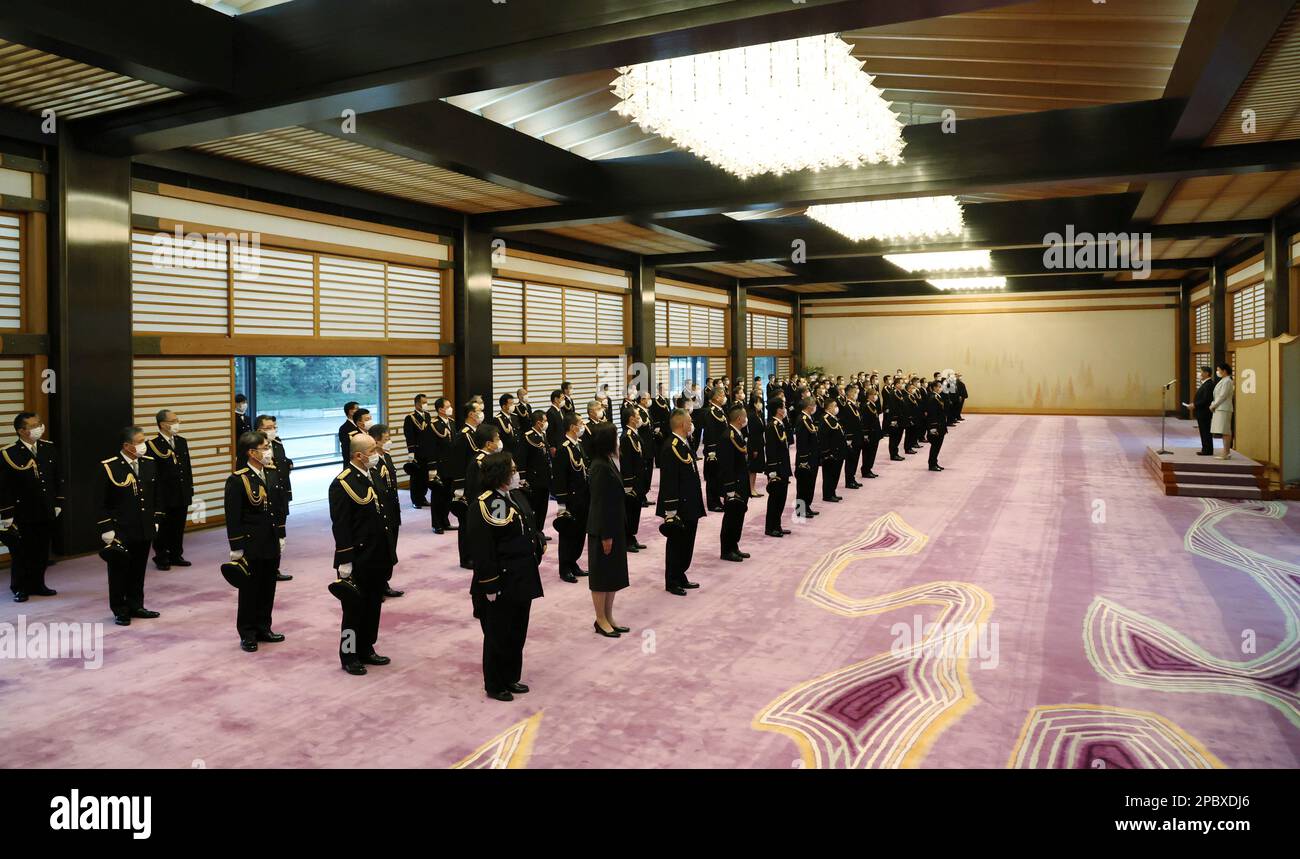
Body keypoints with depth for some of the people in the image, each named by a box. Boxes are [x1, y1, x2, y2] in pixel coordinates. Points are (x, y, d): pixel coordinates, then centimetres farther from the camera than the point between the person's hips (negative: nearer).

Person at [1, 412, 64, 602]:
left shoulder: (49, 448, 4)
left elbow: (58, 478, 12)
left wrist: (58, 503, 12)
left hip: (46, 513, 5)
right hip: (23, 514, -4)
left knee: (42, 552, 12)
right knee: (22, 553, 5)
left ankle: (37, 585, 25)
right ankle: (20, 588, 19)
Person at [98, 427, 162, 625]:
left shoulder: (149, 463, 4)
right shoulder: (109, 467, -11)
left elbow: (155, 495, 12)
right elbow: (102, 502, -9)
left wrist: (155, 521, 11)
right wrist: (106, 529, -11)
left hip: (144, 530, 5)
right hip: (120, 532, -5)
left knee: (139, 571, 13)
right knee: (119, 572, 7)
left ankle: (136, 606, 26)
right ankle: (120, 611, 19)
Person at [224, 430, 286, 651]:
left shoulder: (273, 472, 3)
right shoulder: (237, 480, -16)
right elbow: (233, 517, -13)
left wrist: (281, 535, 12)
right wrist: (236, 548, -12)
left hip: (271, 542, 6)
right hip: (250, 544, -6)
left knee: (268, 587, 14)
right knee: (249, 589, 6)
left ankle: (263, 628, 28)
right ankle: (247, 634, 19)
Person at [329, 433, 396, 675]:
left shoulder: (373, 476, 9)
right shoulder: (342, 484, -16)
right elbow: (340, 526, -18)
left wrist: (389, 552, 15)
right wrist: (345, 563, -19)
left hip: (378, 559, 8)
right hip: (357, 561, -8)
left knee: (373, 607, 17)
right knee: (354, 609, 6)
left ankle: (366, 650, 31)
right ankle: (349, 656, 21)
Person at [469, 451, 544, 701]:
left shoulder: (517, 497, 7)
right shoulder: (484, 504, -18)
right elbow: (482, 549, -20)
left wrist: (540, 542, 4)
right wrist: (489, 586, -19)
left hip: (523, 578, 8)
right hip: (500, 582, -8)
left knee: (518, 631, 18)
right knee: (498, 634, 6)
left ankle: (511, 678, 33)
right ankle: (494, 685, 22)